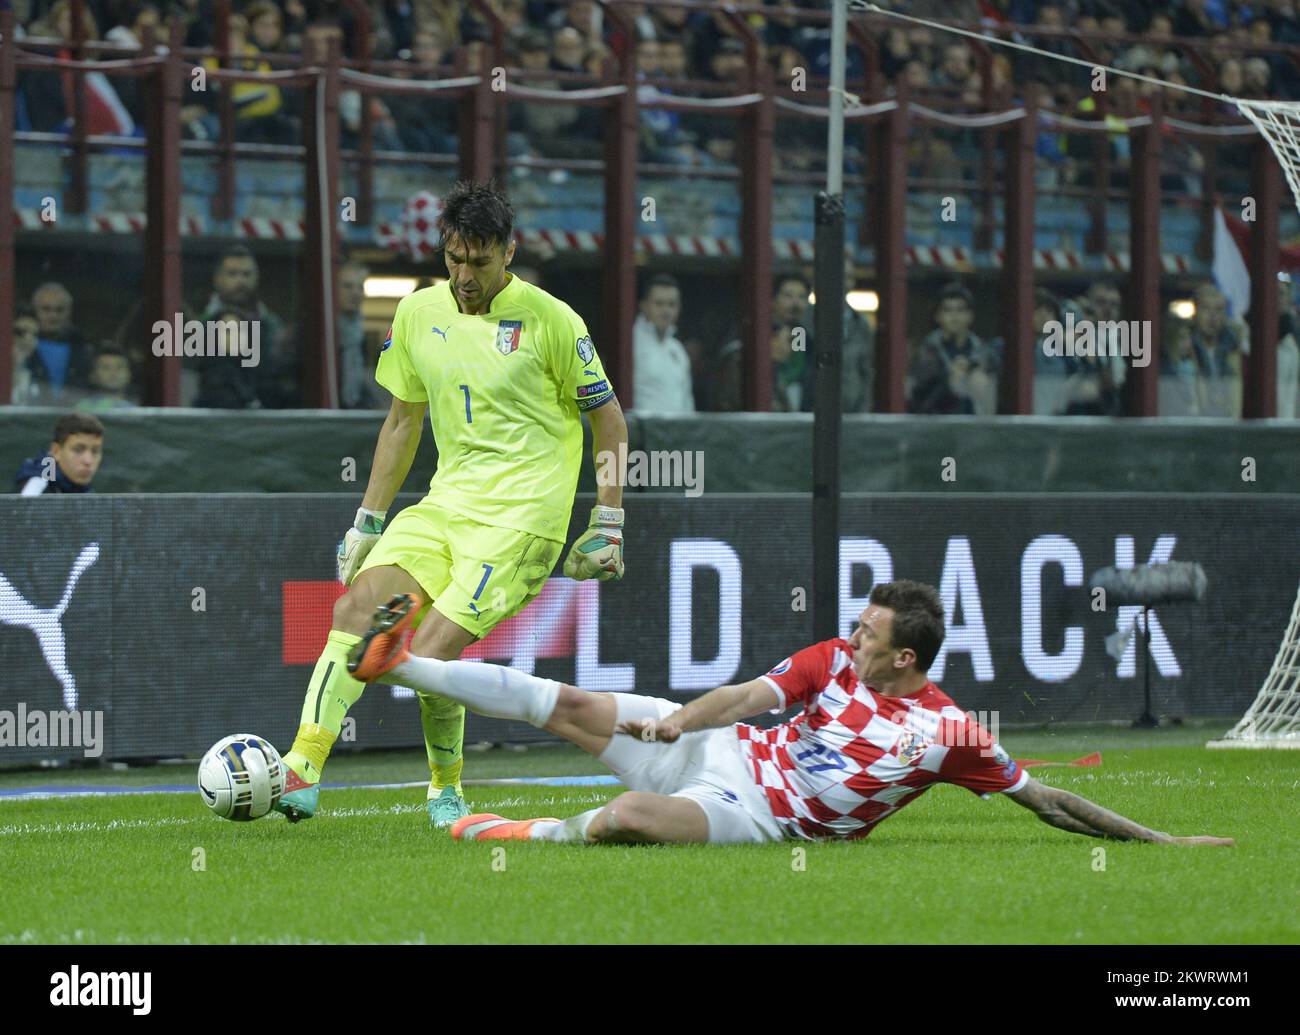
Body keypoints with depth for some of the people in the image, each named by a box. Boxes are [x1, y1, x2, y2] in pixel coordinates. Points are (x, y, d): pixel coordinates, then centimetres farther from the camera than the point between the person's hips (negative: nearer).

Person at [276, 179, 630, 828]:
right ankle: (301, 772, -21)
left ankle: (446, 791, 6)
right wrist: (367, 523, 17)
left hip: (521, 516, -6)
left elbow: (609, 421, 2)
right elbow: (402, 421, 19)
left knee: (430, 651, -17)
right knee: (355, 609, -15)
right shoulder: (419, 313, 8)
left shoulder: (551, 321, -7)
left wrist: (608, 526, -1)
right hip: (446, 502, 6)